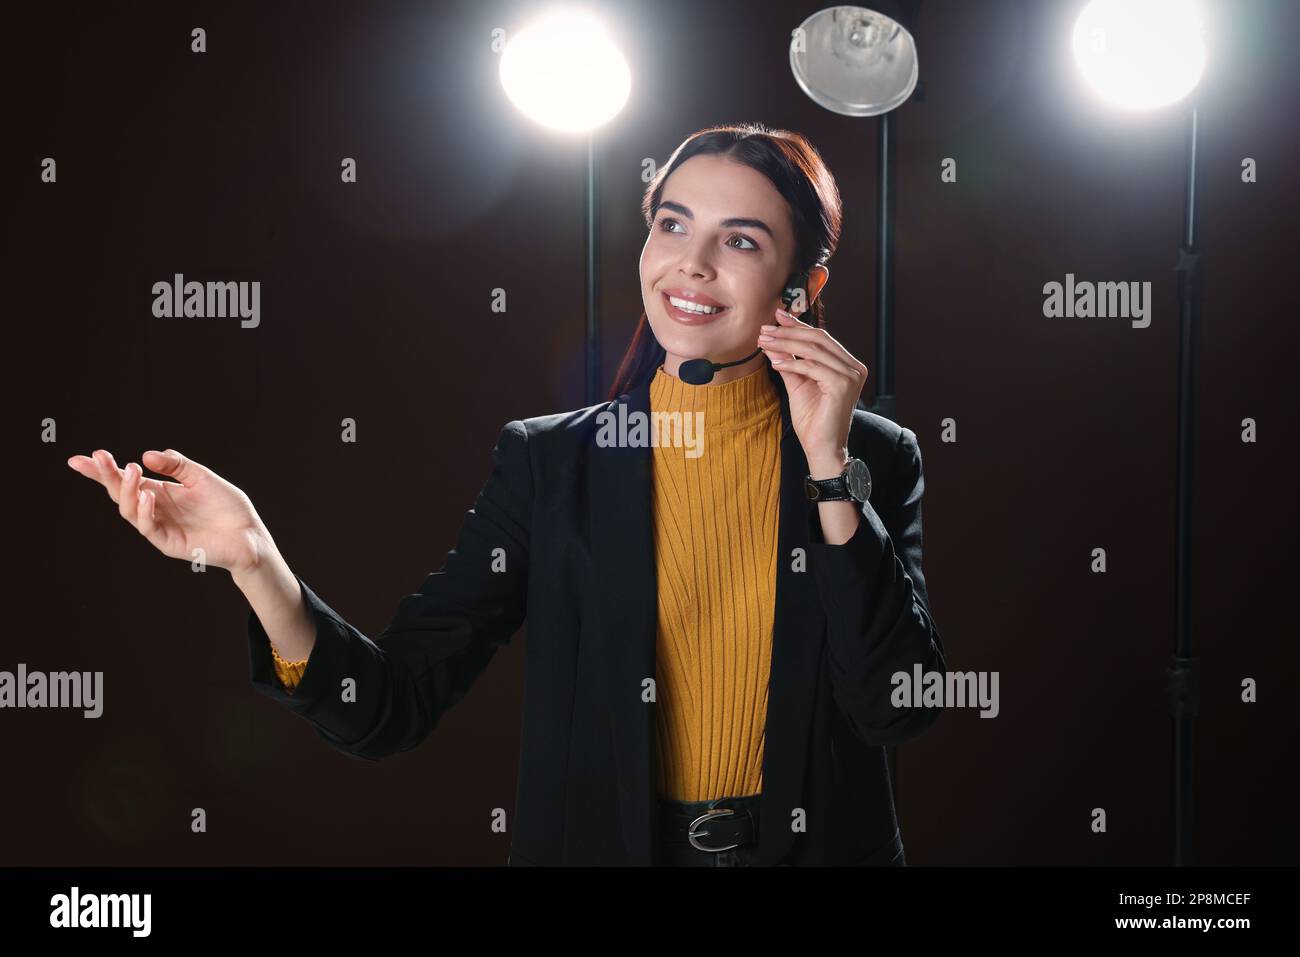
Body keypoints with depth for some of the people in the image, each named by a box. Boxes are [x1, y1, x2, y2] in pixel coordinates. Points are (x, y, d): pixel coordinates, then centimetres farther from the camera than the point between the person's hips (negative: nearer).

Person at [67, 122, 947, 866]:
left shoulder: (874, 459, -4)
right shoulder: (550, 461, -4)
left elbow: (899, 709, -13)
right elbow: (395, 708, -9)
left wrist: (831, 468, -17)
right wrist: (255, 564, -25)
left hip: (818, 843, 0)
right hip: (602, 842, 0)